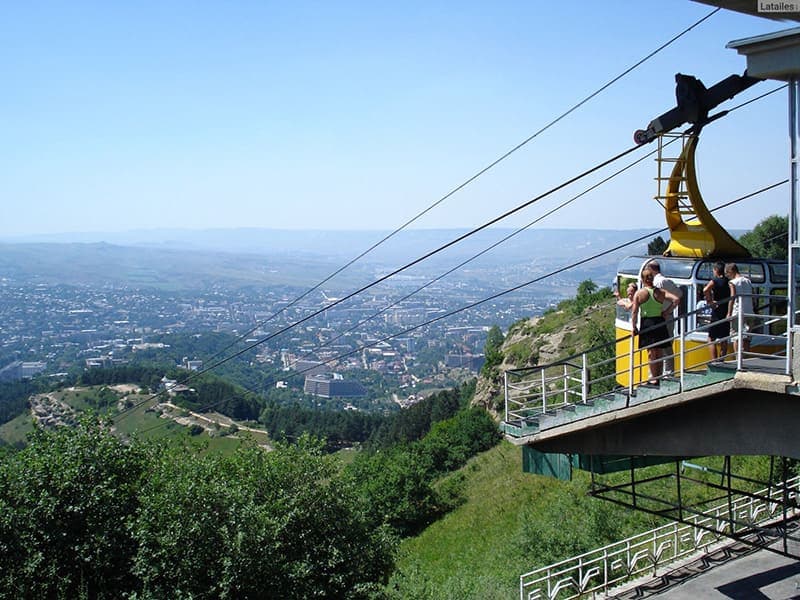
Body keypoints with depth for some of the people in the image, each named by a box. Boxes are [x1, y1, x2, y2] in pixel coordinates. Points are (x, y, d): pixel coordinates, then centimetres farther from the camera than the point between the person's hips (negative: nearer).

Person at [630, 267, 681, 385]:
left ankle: (653, 378, 1)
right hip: (660, 323, 2)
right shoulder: (661, 292, 2)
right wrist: (666, 312, 0)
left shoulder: (639, 293, -5)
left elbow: (634, 312, -8)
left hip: (647, 324, -2)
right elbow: (676, 300, -8)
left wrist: (633, 326, -1)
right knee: (659, 353, 12)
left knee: (651, 353, 2)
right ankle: (659, 377, 20)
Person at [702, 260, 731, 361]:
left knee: (711, 338, -1)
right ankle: (721, 360, 19)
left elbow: (705, 290, -30)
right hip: (727, 313, 6)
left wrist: (710, 301, -20)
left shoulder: (714, 281, -10)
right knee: (724, 339, 13)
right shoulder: (728, 281, 9)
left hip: (717, 313, -6)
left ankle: (714, 360, -9)